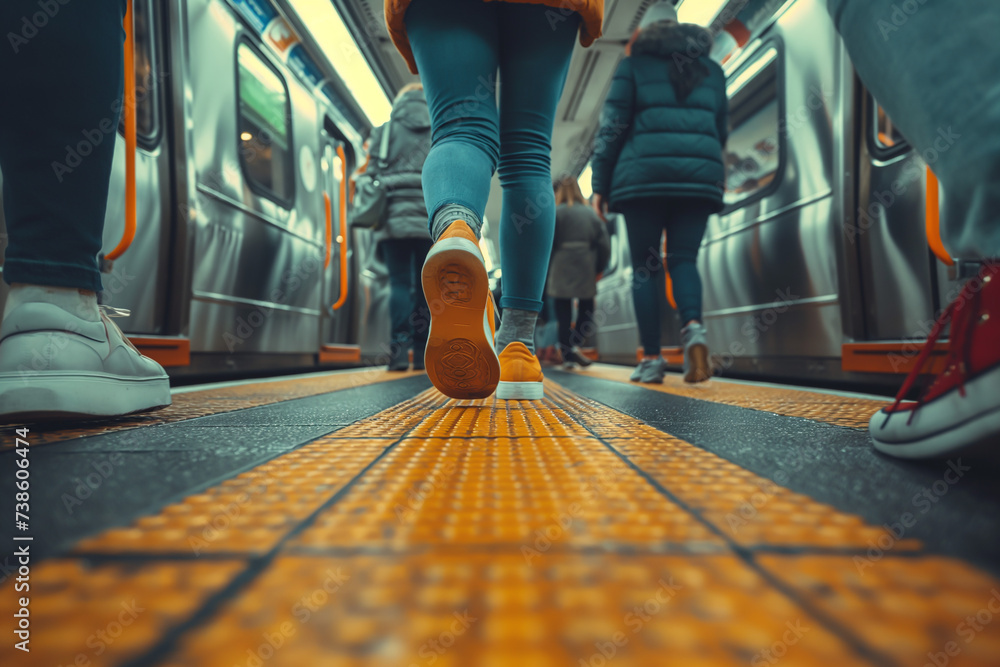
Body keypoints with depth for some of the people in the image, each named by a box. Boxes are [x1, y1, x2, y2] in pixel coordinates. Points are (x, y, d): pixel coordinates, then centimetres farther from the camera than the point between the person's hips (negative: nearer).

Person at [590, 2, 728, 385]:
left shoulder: (634, 65, 9)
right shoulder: (711, 69, 21)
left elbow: (612, 127, 2)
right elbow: (722, 128, 20)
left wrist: (601, 184, 4)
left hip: (644, 173, -3)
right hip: (700, 175, 3)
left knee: (645, 267, 1)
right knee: (683, 258, 7)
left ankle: (652, 357, -3)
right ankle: (693, 327, -21)